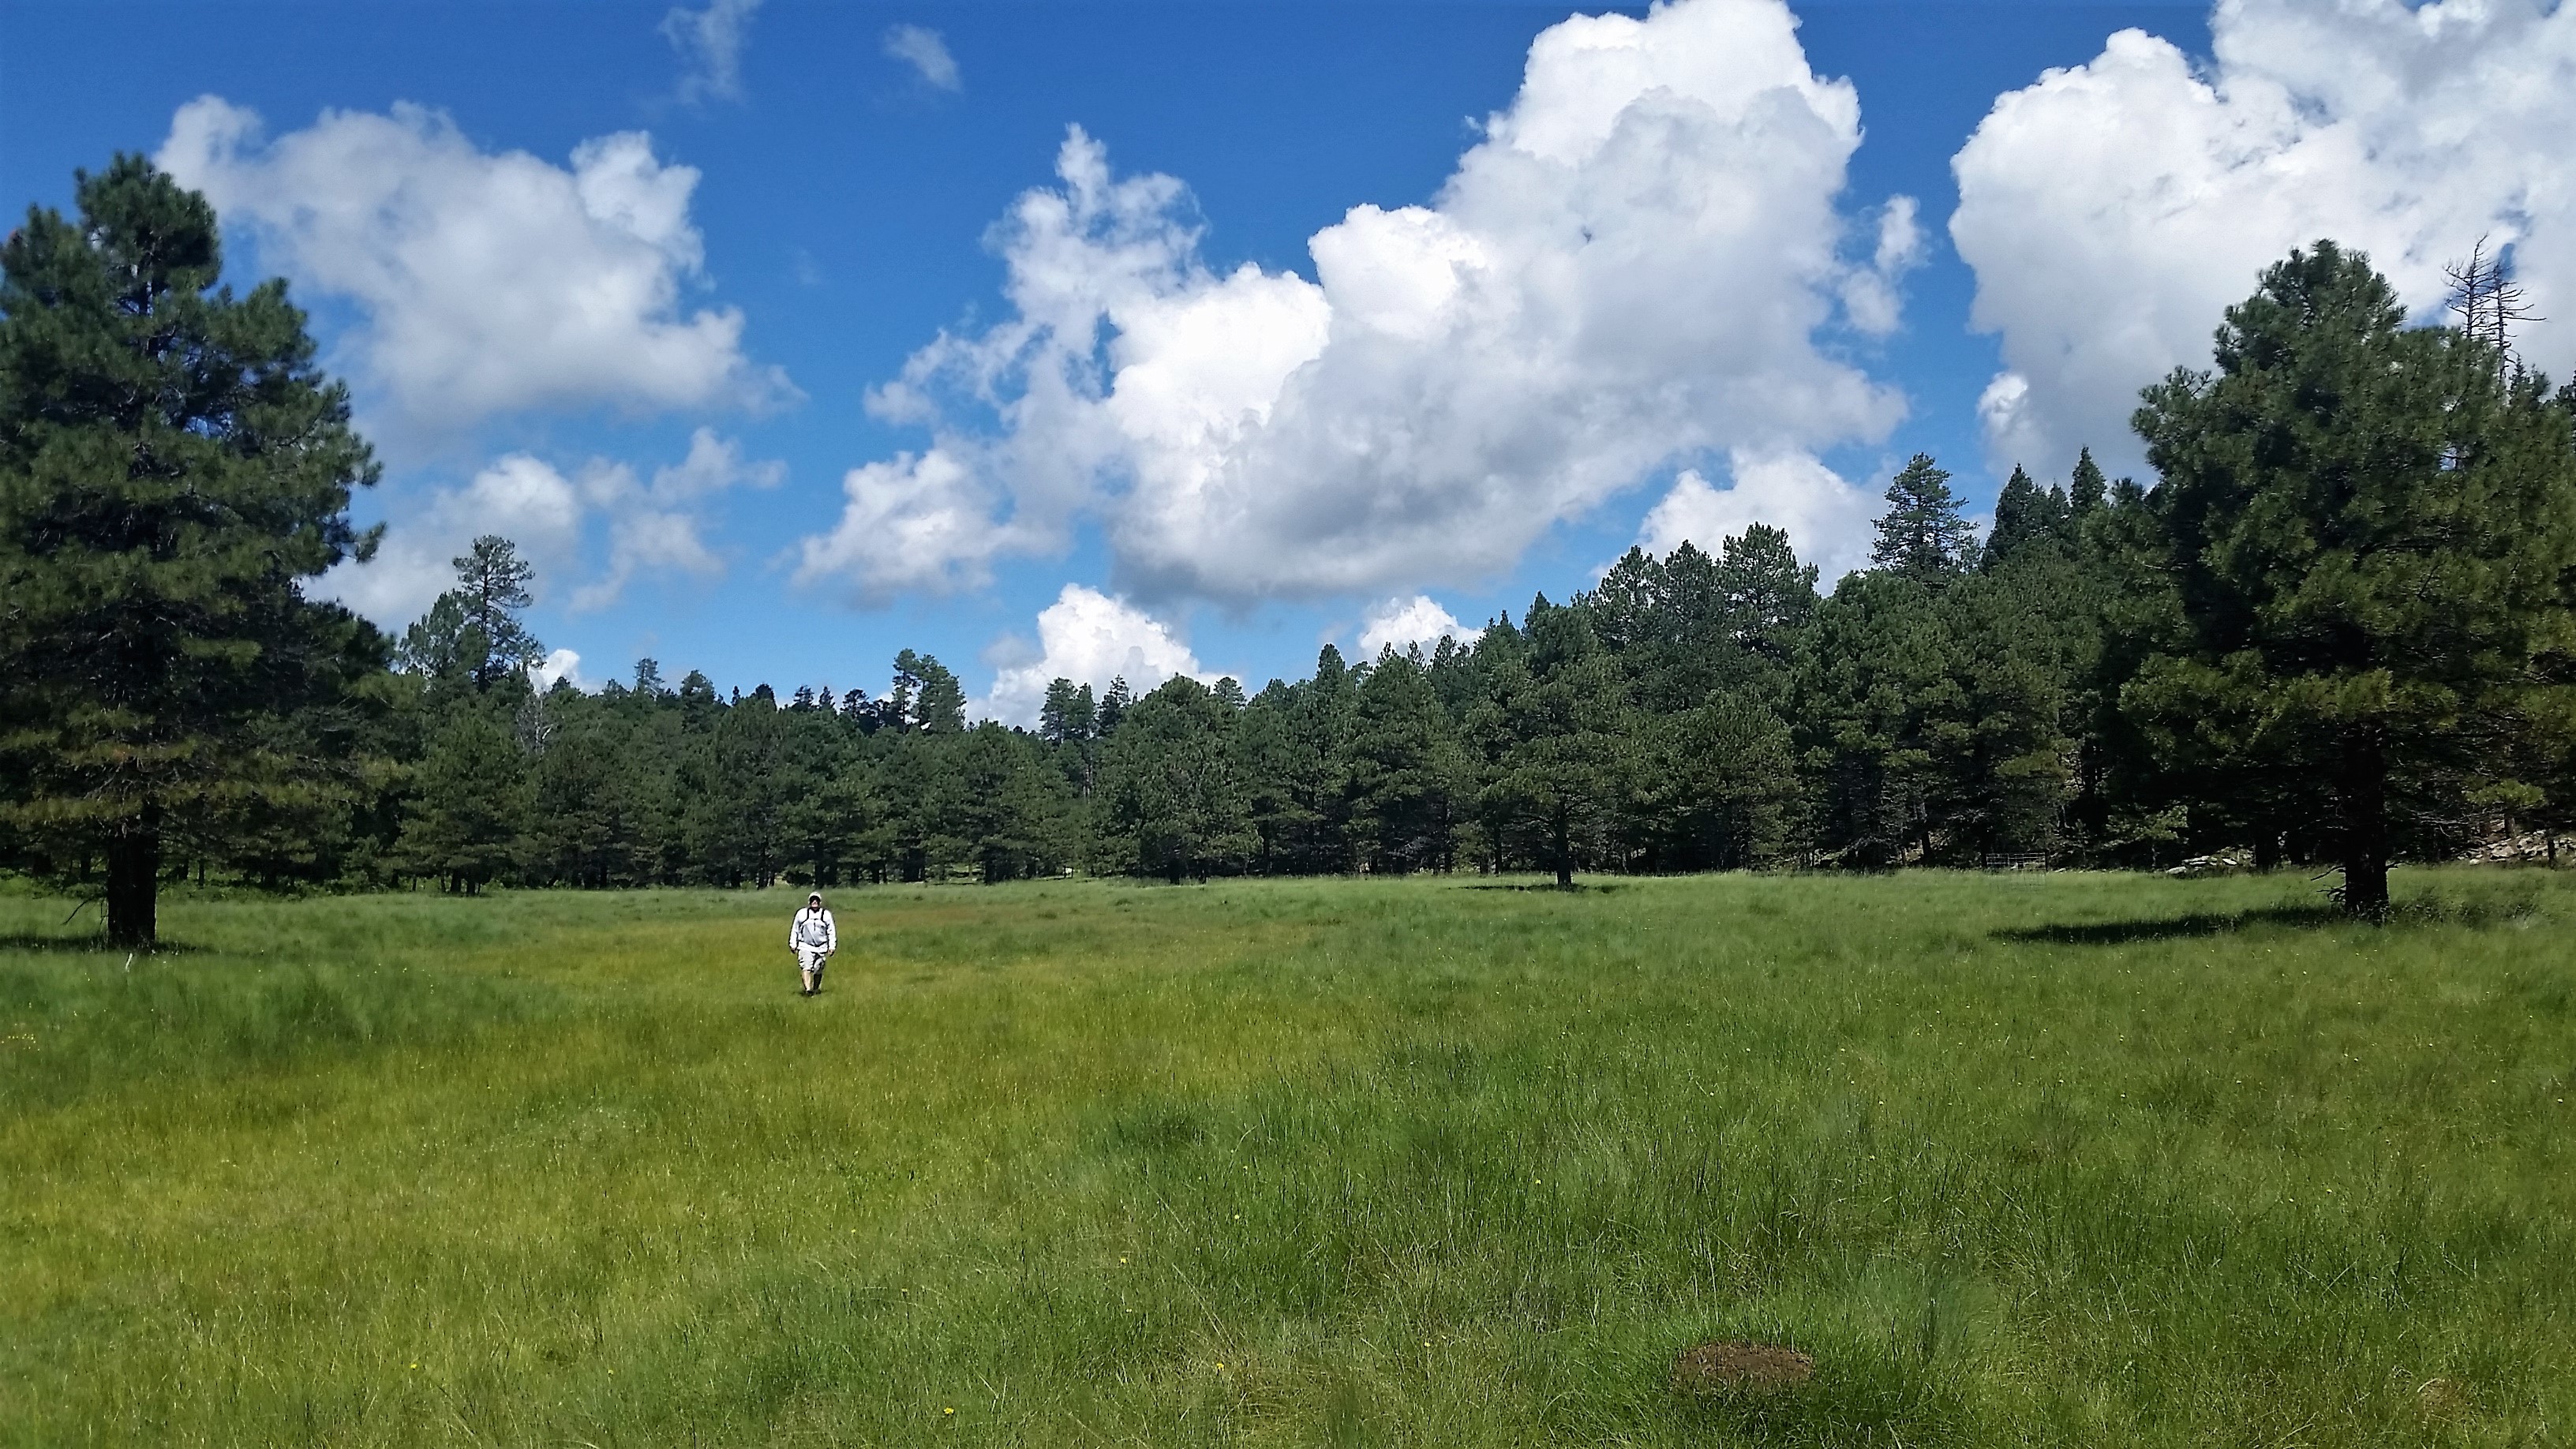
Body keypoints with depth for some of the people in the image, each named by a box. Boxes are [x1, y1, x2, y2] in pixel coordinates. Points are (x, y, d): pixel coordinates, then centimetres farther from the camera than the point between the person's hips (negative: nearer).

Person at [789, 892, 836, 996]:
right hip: (805, 947, -1)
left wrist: (832, 946, 6)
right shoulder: (801, 914, 7)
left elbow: (831, 932, 11)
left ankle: (816, 990, 21)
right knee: (806, 968, -17)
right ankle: (808, 989, -25)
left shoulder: (826, 915, 8)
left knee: (818, 971, 5)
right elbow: (794, 929, 14)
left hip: (821, 948, 1)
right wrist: (793, 944, 11)